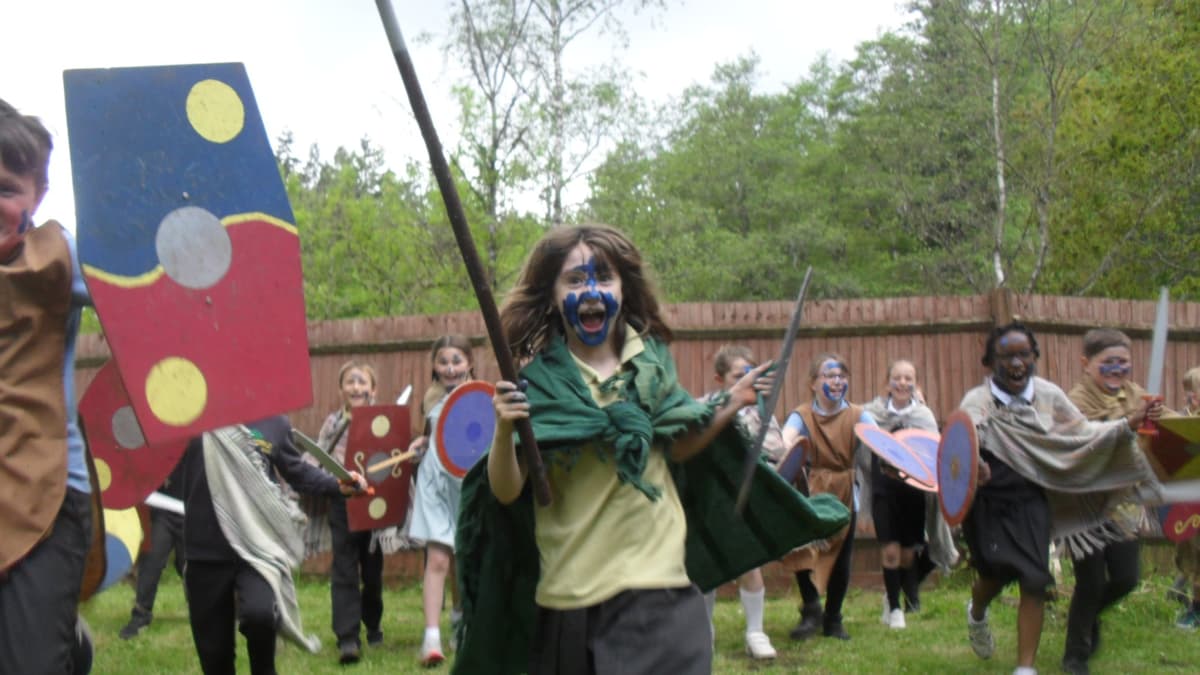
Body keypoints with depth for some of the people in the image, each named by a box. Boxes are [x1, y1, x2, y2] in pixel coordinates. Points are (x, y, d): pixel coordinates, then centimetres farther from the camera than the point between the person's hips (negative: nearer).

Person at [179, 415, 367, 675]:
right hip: (206, 552, 1)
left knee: (259, 613, -29)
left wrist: (338, 485, 3)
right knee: (213, 650, 7)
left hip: (259, 546, -1)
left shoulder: (273, 422, 6)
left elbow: (298, 472, 17)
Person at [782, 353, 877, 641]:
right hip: (810, 492, -2)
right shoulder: (802, 415, -4)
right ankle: (811, 610, 3)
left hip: (844, 493, 2)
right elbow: (787, 435, -26)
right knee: (801, 550, -19)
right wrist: (790, 445, -51)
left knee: (841, 558, 7)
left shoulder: (857, 416, 1)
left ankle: (833, 619, 25)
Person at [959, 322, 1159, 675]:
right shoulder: (978, 401, -12)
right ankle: (977, 614, 40)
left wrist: (1129, 424, -6)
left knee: (1034, 580, -7)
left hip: (1030, 500, 3)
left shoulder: (1048, 395, 1)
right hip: (987, 501, -2)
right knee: (996, 573, 0)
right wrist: (973, 465, -52)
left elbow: (1083, 433, 7)